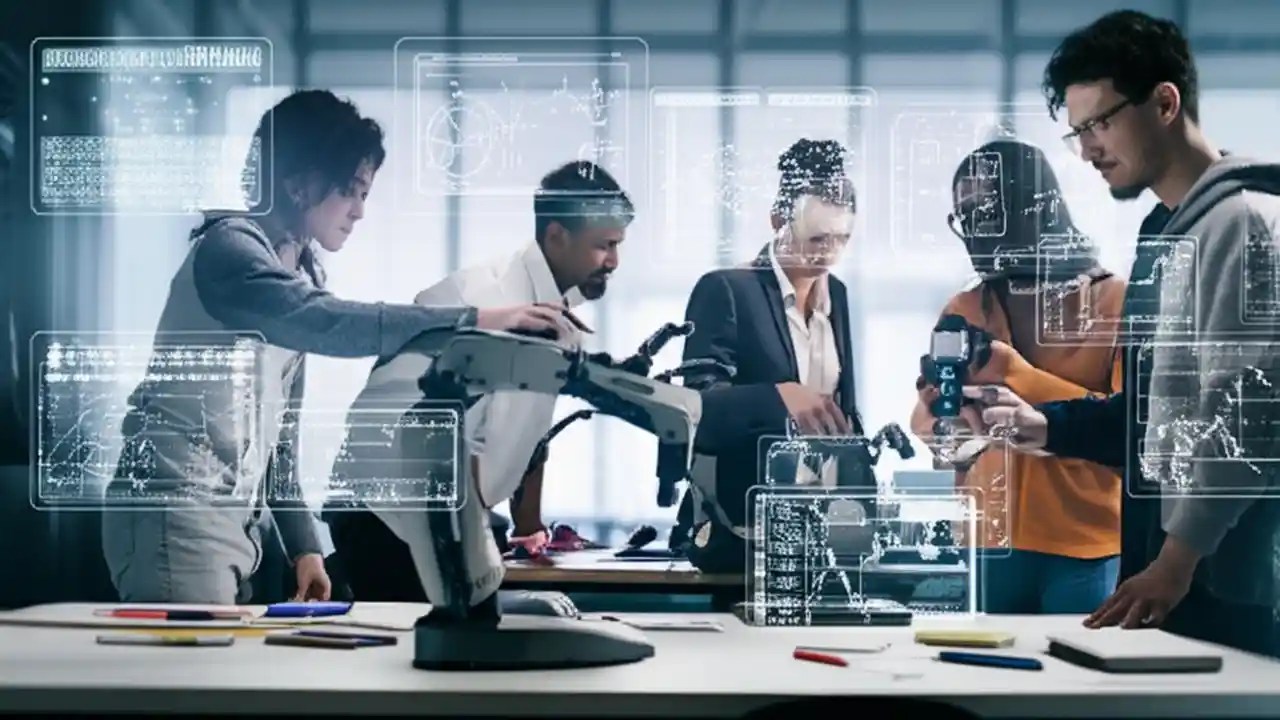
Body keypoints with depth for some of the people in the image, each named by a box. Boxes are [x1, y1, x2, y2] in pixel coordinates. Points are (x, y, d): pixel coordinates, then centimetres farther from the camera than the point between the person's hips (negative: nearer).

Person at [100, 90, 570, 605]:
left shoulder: (304, 276, 15)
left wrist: (303, 544, 12)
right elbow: (327, 324, -30)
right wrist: (473, 321, -32)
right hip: (174, 513, -8)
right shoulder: (230, 247, -11)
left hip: (235, 522, 9)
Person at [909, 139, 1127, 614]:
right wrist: (942, 399, -14)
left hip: (1085, 548, -3)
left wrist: (1018, 376, -16)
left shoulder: (1115, 301, -2)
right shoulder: (962, 312, 10)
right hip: (987, 546, 3)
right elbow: (927, 429, 9)